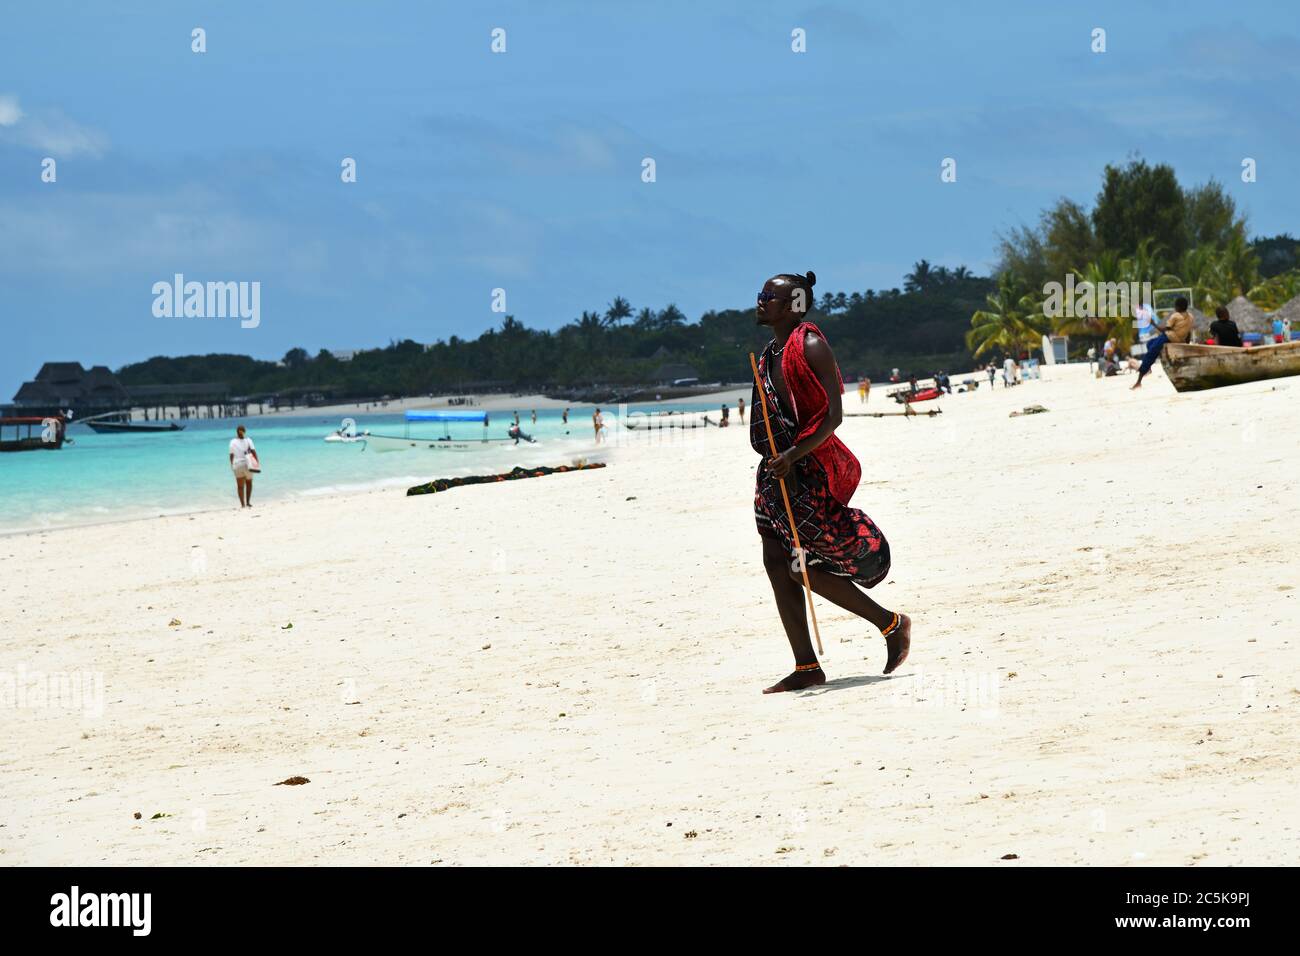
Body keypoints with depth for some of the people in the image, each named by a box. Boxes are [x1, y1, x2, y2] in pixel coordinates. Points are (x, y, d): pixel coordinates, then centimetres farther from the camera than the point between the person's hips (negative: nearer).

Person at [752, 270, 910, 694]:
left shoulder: (810, 347, -12)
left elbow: (833, 414, -19)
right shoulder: (771, 353, 15)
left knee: (803, 568, -9)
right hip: (780, 469, 9)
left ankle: (892, 625, 7)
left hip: (811, 468, -9)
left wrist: (792, 456, -24)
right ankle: (806, 666, 6)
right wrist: (777, 462, 14)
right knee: (776, 562, 2)